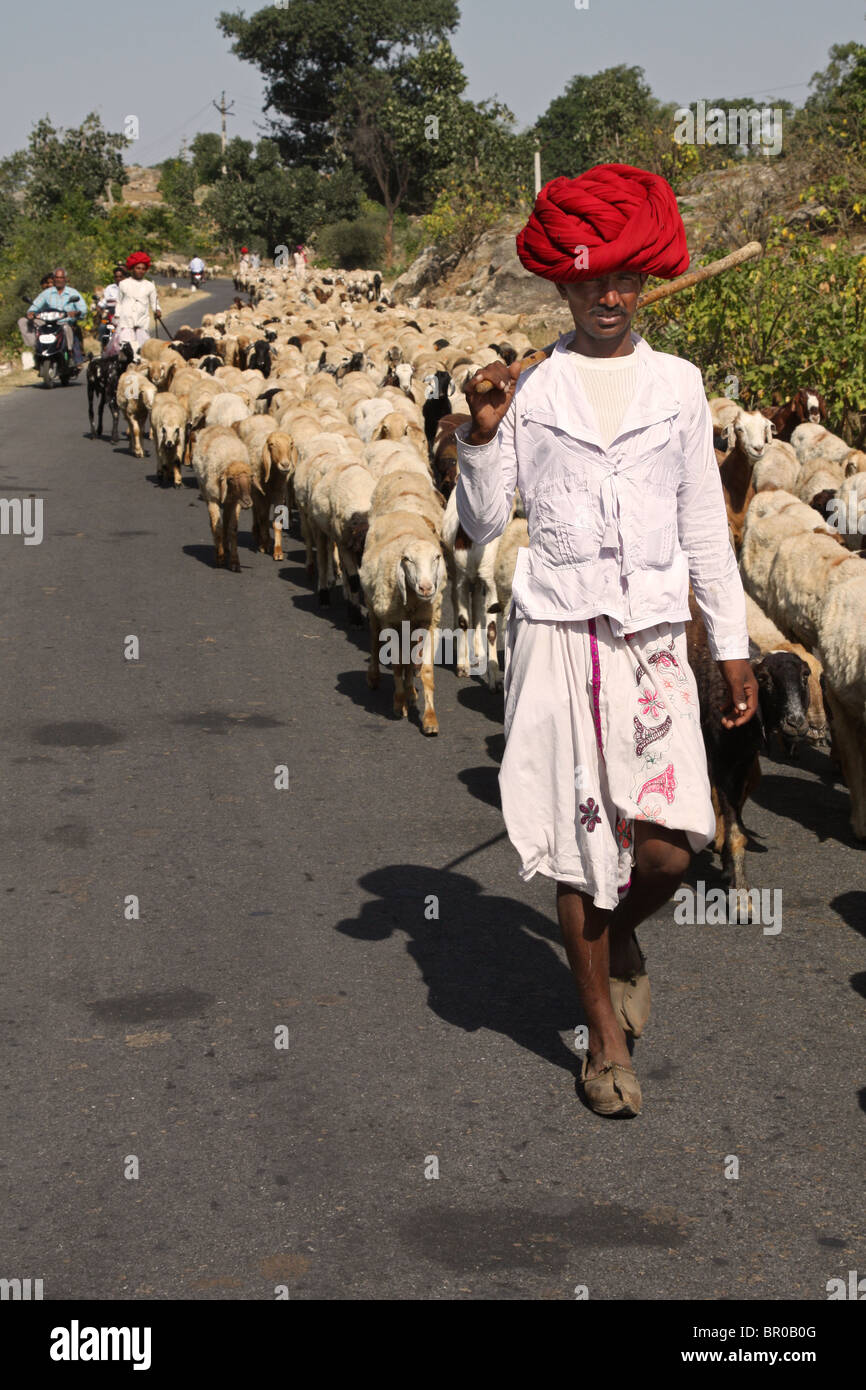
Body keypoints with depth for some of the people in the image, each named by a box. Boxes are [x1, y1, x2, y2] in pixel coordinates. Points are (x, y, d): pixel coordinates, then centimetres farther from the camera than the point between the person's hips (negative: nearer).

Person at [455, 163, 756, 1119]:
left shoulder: (677, 385, 7)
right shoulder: (528, 388, 2)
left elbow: (704, 526, 11)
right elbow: (482, 524, 3)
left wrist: (733, 645, 9)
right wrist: (480, 436, -13)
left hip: (653, 639, 1)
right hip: (557, 636, -1)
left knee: (669, 845, -9)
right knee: (580, 845, 4)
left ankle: (623, 935, 26)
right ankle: (603, 1034, 21)